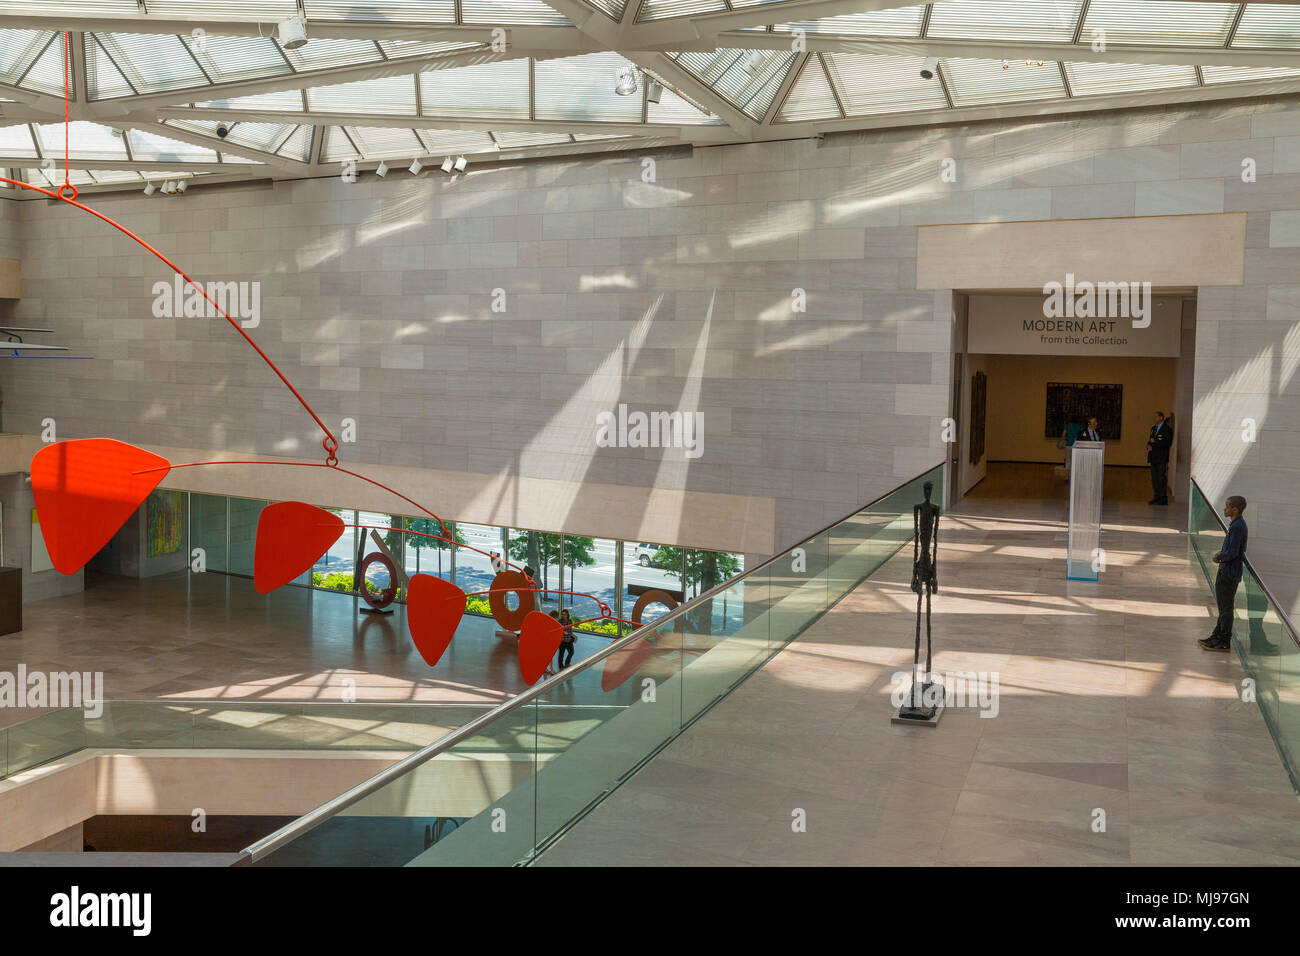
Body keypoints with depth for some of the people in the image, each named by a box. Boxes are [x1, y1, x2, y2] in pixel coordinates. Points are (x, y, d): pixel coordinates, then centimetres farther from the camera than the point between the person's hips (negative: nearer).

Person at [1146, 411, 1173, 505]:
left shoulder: (1167, 429, -6)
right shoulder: (1153, 428, 18)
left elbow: (1168, 442, -16)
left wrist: (1155, 441, -13)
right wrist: (1149, 445, -1)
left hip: (1162, 458, -7)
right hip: (1153, 458, 7)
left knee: (1161, 478, -8)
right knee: (1154, 478, 7)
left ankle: (1163, 499, -4)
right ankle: (1156, 498, 12)